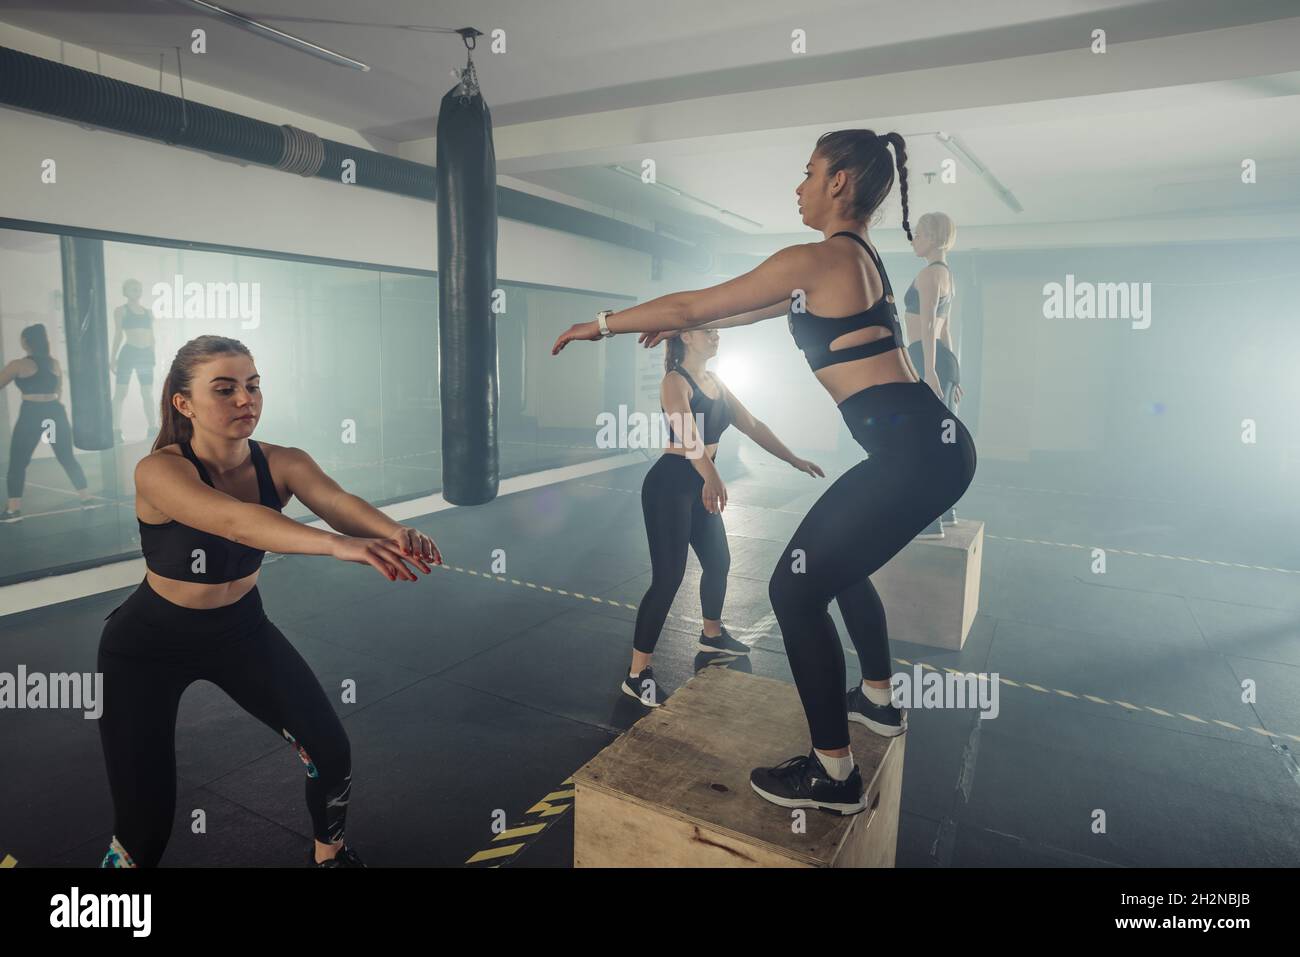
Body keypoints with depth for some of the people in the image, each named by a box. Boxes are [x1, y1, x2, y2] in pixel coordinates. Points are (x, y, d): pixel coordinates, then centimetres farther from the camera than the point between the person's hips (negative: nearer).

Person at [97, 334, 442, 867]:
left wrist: (394, 533, -58)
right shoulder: (158, 472, -29)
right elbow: (236, 521, -48)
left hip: (241, 629, 4)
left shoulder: (282, 463, -17)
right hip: (147, 645, -3)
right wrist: (339, 545, -65)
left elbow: (338, 502, -36)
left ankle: (330, 854, 29)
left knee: (331, 752, -2)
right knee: (144, 822, -4)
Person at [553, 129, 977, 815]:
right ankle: (879, 701, 42)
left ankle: (833, 774, 8)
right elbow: (753, 312, 32)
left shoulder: (817, 258, -7)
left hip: (909, 451, -10)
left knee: (795, 590, -2)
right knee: (838, 566, 27)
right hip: (935, 443, 10)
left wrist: (602, 324, 10)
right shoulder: (859, 258, 21)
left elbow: (693, 305, -2)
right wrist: (678, 325, 40)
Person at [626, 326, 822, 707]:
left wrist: (793, 459, 14)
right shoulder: (675, 382, -14)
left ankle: (712, 634, 46)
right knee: (668, 576, -12)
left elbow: (752, 425, 16)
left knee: (718, 561, 21)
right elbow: (688, 433, -33)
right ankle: (637, 674, -4)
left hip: (699, 485, 9)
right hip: (668, 485, -9)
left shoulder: (715, 382, 12)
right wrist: (711, 475, -49)